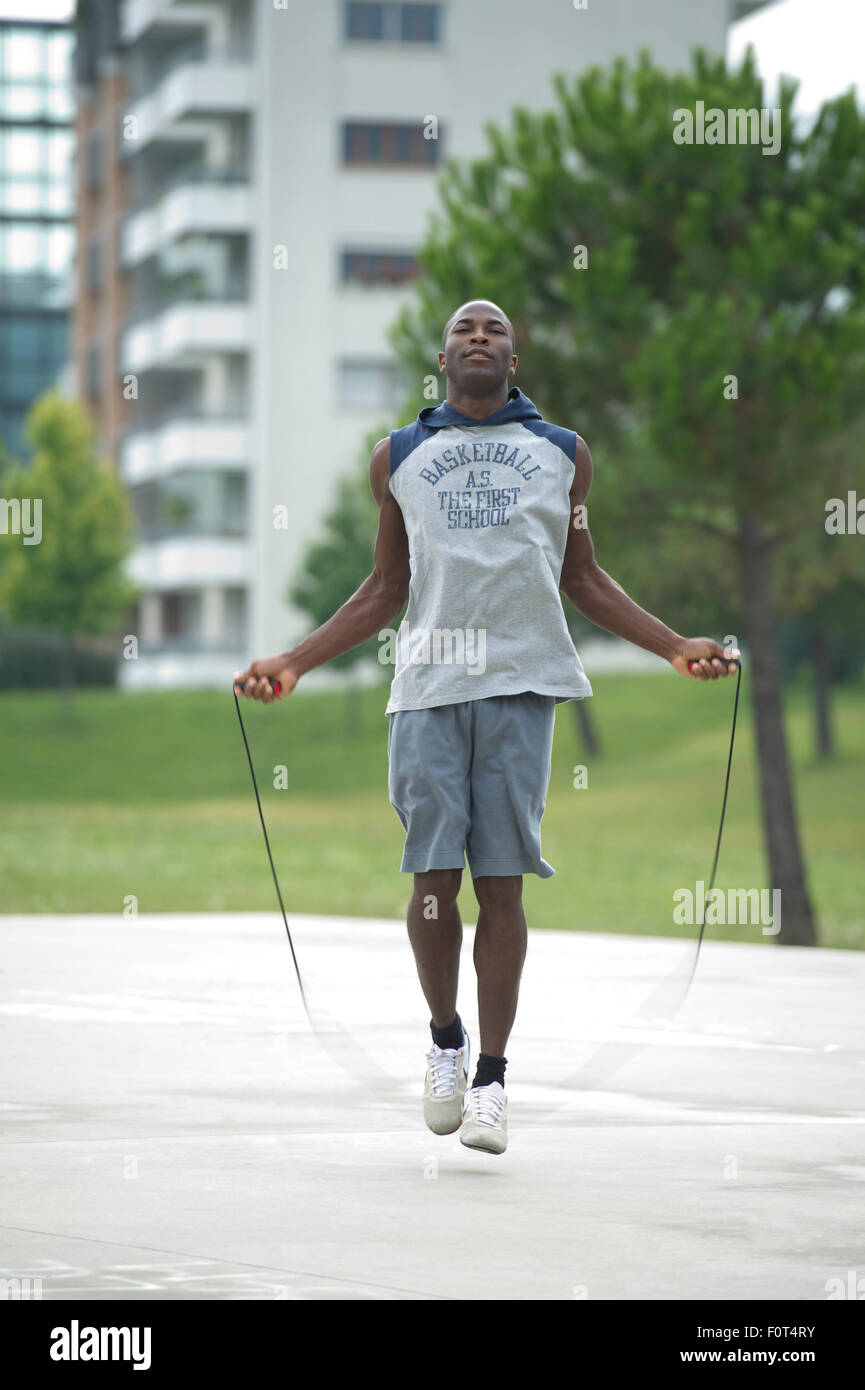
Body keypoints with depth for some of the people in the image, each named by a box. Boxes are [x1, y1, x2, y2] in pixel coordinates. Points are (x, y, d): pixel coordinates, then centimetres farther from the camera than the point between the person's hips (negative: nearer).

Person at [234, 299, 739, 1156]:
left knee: (500, 882, -3)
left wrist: (675, 647, 11)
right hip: (428, 685, 0)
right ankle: (445, 1041, 18)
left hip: (521, 682, 0)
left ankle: (492, 1077, 3)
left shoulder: (562, 454, 16)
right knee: (433, 876, -5)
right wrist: (293, 663, 12)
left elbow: (583, 580, 20)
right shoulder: (398, 458, 15)